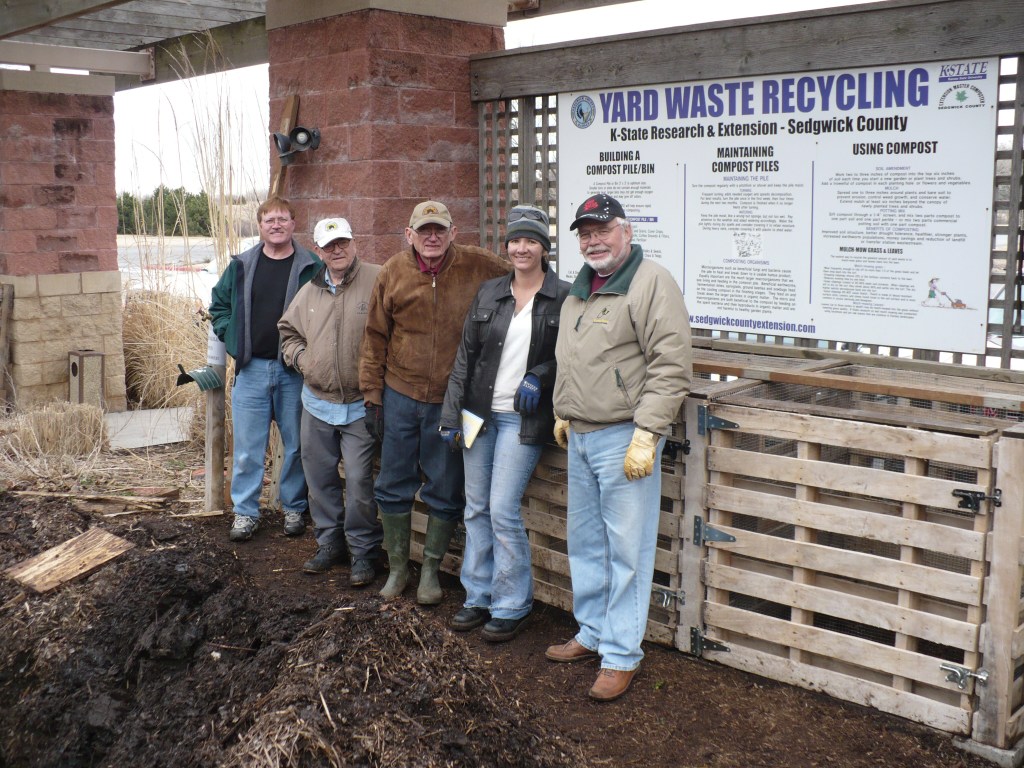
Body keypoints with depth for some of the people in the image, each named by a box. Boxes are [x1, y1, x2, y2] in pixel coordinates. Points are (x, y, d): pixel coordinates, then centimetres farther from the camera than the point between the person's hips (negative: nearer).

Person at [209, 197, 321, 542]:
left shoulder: (311, 267, -2)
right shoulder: (241, 266, 6)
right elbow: (218, 304, 17)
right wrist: (230, 337, 3)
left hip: (294, 371, -2)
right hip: (251, 369, 2)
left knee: (296, 445, 9)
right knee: (247, 447, 4)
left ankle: (294, 508, 23)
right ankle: (245, 512, 15)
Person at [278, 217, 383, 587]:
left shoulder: (377, 280, -10)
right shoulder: (309, 291, 9)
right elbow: (288, 330, 23)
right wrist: (299, 357, 6)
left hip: (360, 405, -5)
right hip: (316, 402, 6)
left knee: (359, 480, -4)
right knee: (320, 478, 14)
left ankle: (363, 552, 12)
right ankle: (329, 542, 30)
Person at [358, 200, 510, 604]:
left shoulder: (479, 266, -6)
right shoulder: (393, 273, -1)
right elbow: (375, 339, 4)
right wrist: (373, 397, 2)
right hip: (400, 395, 2)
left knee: (445, 493, 7)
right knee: (393, 486, 10)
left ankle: (431, 569, 26)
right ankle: (398, 567, 27)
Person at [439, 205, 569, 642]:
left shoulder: (563, 298, -5)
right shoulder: (489, 293, 7)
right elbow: (465, 357, 8)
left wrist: (539, 377, -14)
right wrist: (451, 416, 3)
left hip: (523, 419, -5)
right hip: (480, 413, 5)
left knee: (502, 510, -7)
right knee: (476, 508, 10)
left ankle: (511, 606, 9)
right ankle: (478, 598, 23)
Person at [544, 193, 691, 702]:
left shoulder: (651, 283, -13)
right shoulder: (579, 289, 15)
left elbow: (671, 366, -20)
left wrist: (646, 435, -23)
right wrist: (563, 415, 24)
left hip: (624, 438, -9)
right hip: (581, 437, 9)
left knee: (626, 550, -2)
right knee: (585, 541, 17)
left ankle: (621, 655, 9)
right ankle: (592, 634, 31)